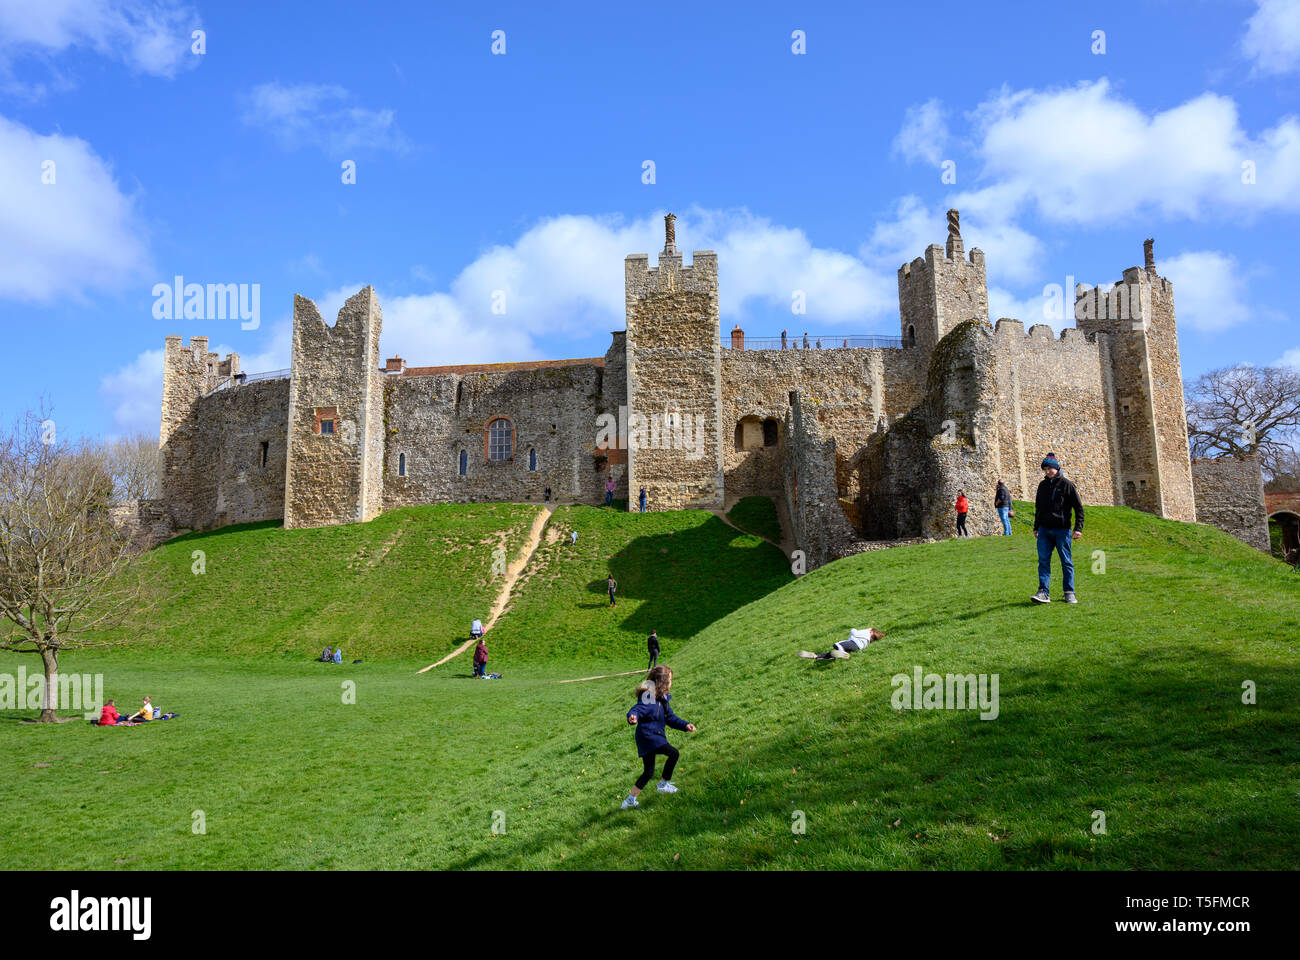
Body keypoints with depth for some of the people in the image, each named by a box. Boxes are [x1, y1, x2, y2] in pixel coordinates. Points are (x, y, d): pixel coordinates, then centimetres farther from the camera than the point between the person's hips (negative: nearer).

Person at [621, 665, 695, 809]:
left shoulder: (662, 698, 10)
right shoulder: (649, 698, -20)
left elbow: (670, 717, 19)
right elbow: (637, 709, -36)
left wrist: (685, 725, 11)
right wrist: (633, 717, -58)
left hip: (655, 736, 10)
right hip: (647, 736, -10)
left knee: (648, 772, 15)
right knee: (673, 753, -14)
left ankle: (630, 800, 24)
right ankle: (663, 784, 4)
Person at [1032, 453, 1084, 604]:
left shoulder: (1067, 485, -3)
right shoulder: (1042, 485, 13)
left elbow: (1079, 507, -2)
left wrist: (1078, 528, -9)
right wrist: (1036, 527, 20)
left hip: (1062, 530, -4)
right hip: (1044, 530, 4)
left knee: (1066, 562, 3)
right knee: (1043, 561, -4)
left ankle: (1069, 592, 11)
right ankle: (1044, 592, -6)